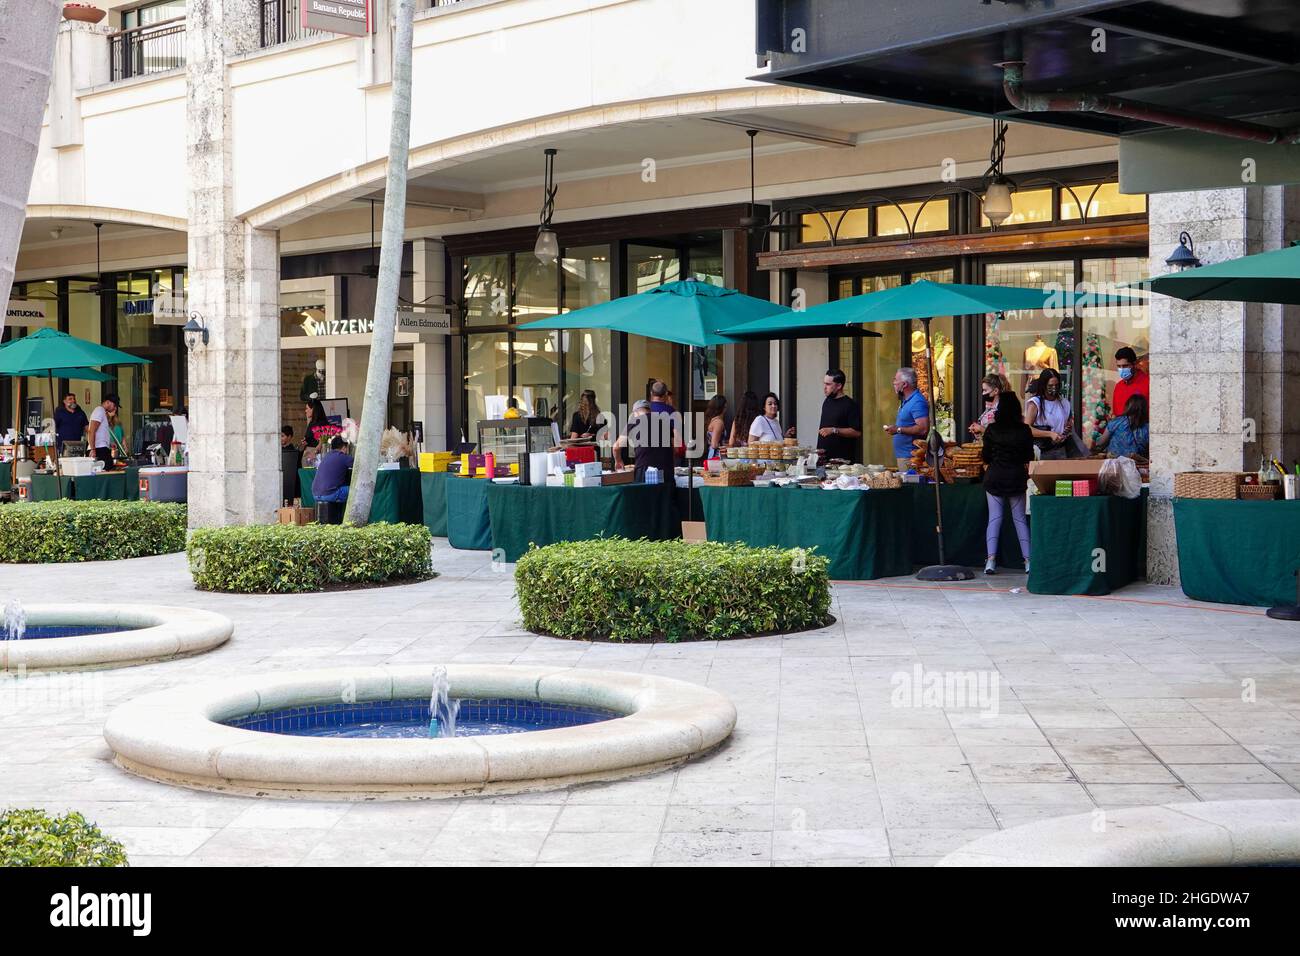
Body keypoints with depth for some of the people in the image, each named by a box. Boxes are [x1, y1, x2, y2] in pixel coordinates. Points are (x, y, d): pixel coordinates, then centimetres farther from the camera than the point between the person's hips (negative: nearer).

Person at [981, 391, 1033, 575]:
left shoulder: (991, 430, -6)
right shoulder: (1024, 430, -5)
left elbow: (986, 457, 0)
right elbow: (1029, 457, 3)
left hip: (994, 478, 0)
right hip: (1016, 478, 0)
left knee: (994, 518, 2)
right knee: (1020, 519, 8)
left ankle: (991, 560, -9)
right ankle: (1028, 560, 5)